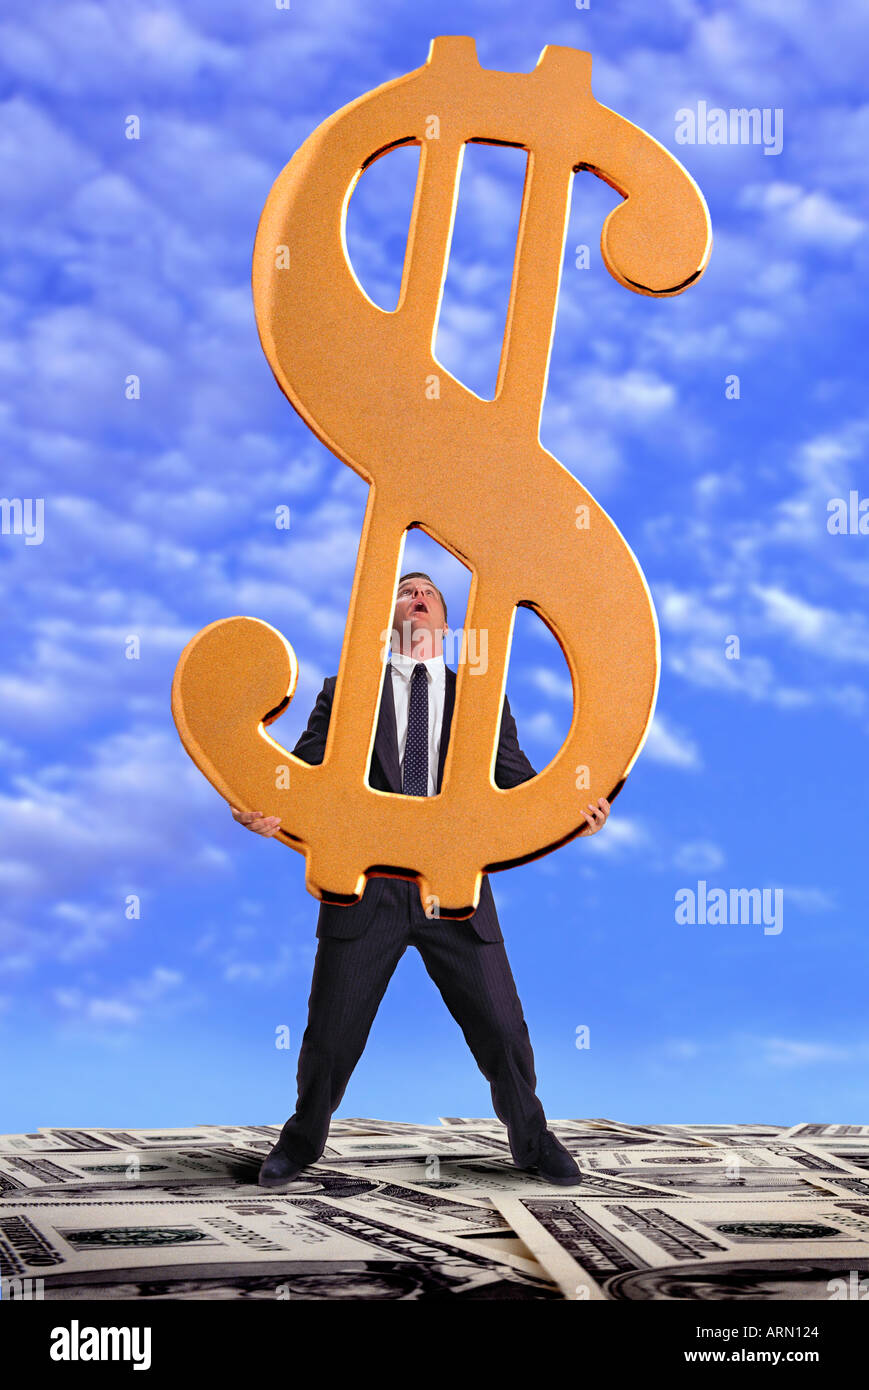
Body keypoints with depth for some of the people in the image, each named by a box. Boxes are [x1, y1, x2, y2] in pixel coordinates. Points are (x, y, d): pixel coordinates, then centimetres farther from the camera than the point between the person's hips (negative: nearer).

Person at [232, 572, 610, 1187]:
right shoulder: (345, 693, 9)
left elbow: (521, 784, 5)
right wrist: (272, 811, -21)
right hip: (367, 888, -1)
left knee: (503, 1031, 4)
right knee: (331, 1035, 6)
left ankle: (533, 1142, 28)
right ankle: (302, 1142, 32)